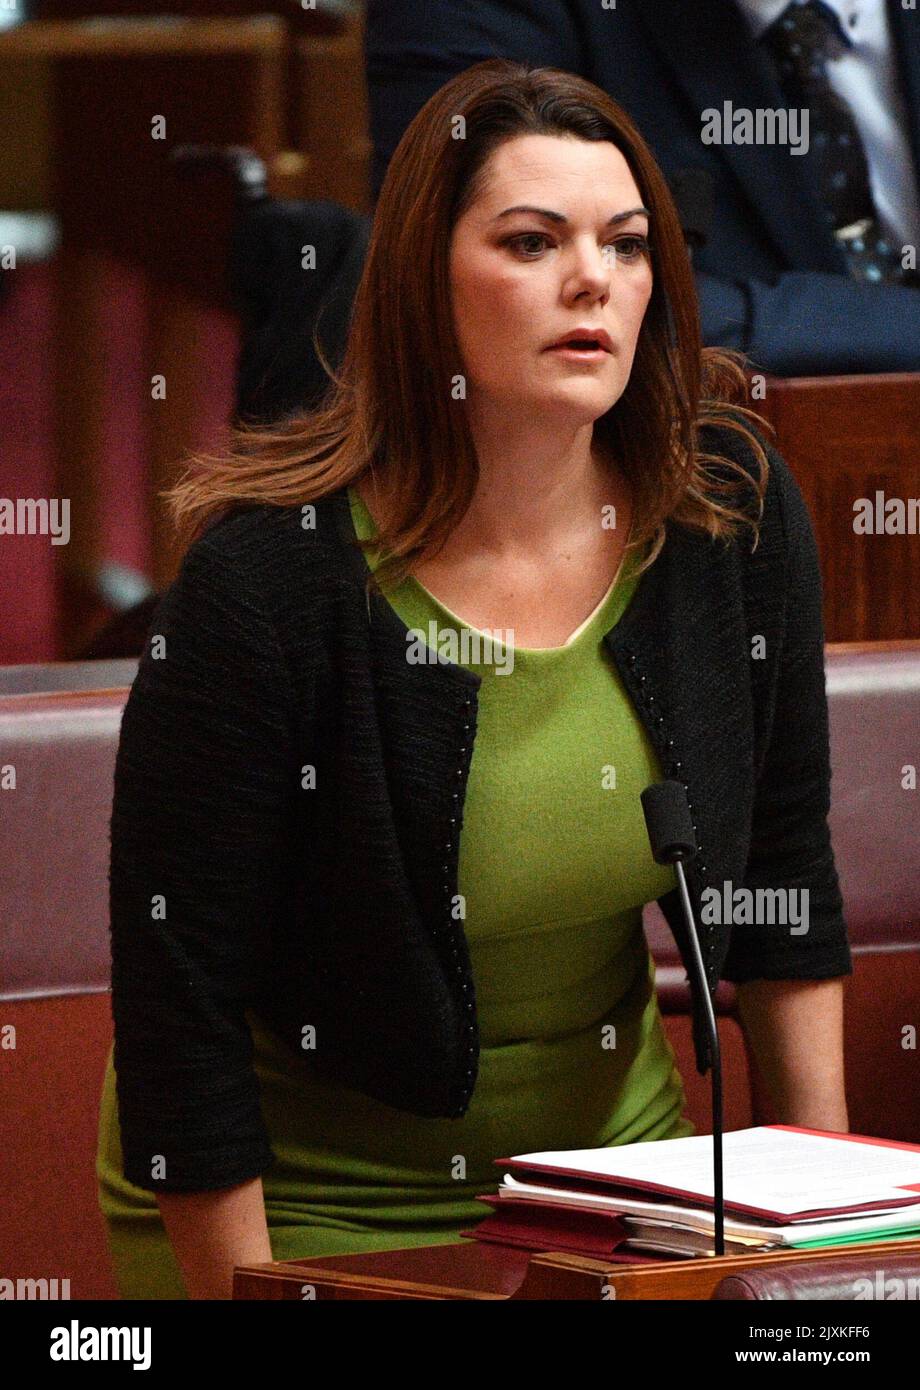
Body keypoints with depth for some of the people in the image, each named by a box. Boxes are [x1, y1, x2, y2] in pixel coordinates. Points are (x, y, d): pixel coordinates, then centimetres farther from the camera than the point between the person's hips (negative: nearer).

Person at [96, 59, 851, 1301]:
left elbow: (787, 872, 6)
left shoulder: (734, 519, -7)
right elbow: (179, 997, -18)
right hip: (314, 1204, -4)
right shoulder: (270, 578, -22)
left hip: (612, 1151, 5)